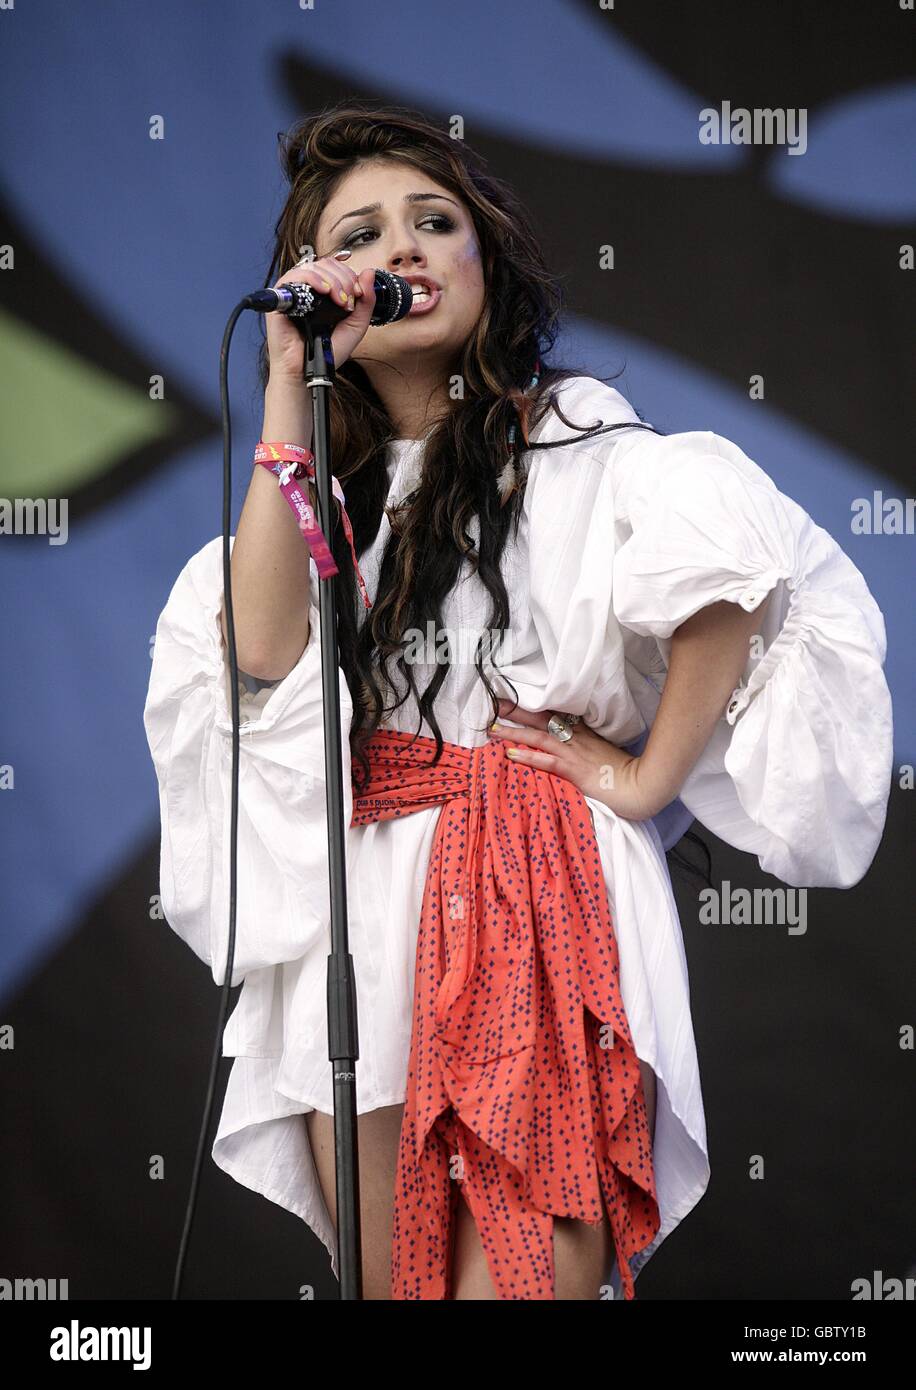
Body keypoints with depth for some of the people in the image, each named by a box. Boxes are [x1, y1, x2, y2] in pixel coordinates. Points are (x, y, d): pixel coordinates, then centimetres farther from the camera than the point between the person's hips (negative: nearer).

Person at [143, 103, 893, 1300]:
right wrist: (290, 392, -5)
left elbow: (735, 549, -22)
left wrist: (648, 779, -15)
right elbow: (267, 649, -6)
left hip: (540, 899, -5)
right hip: (359, 910, 5)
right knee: (389, 1280, 10)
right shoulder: (334, 472, 15)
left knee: (521, 1280, -9)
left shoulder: (565, 430, -3)